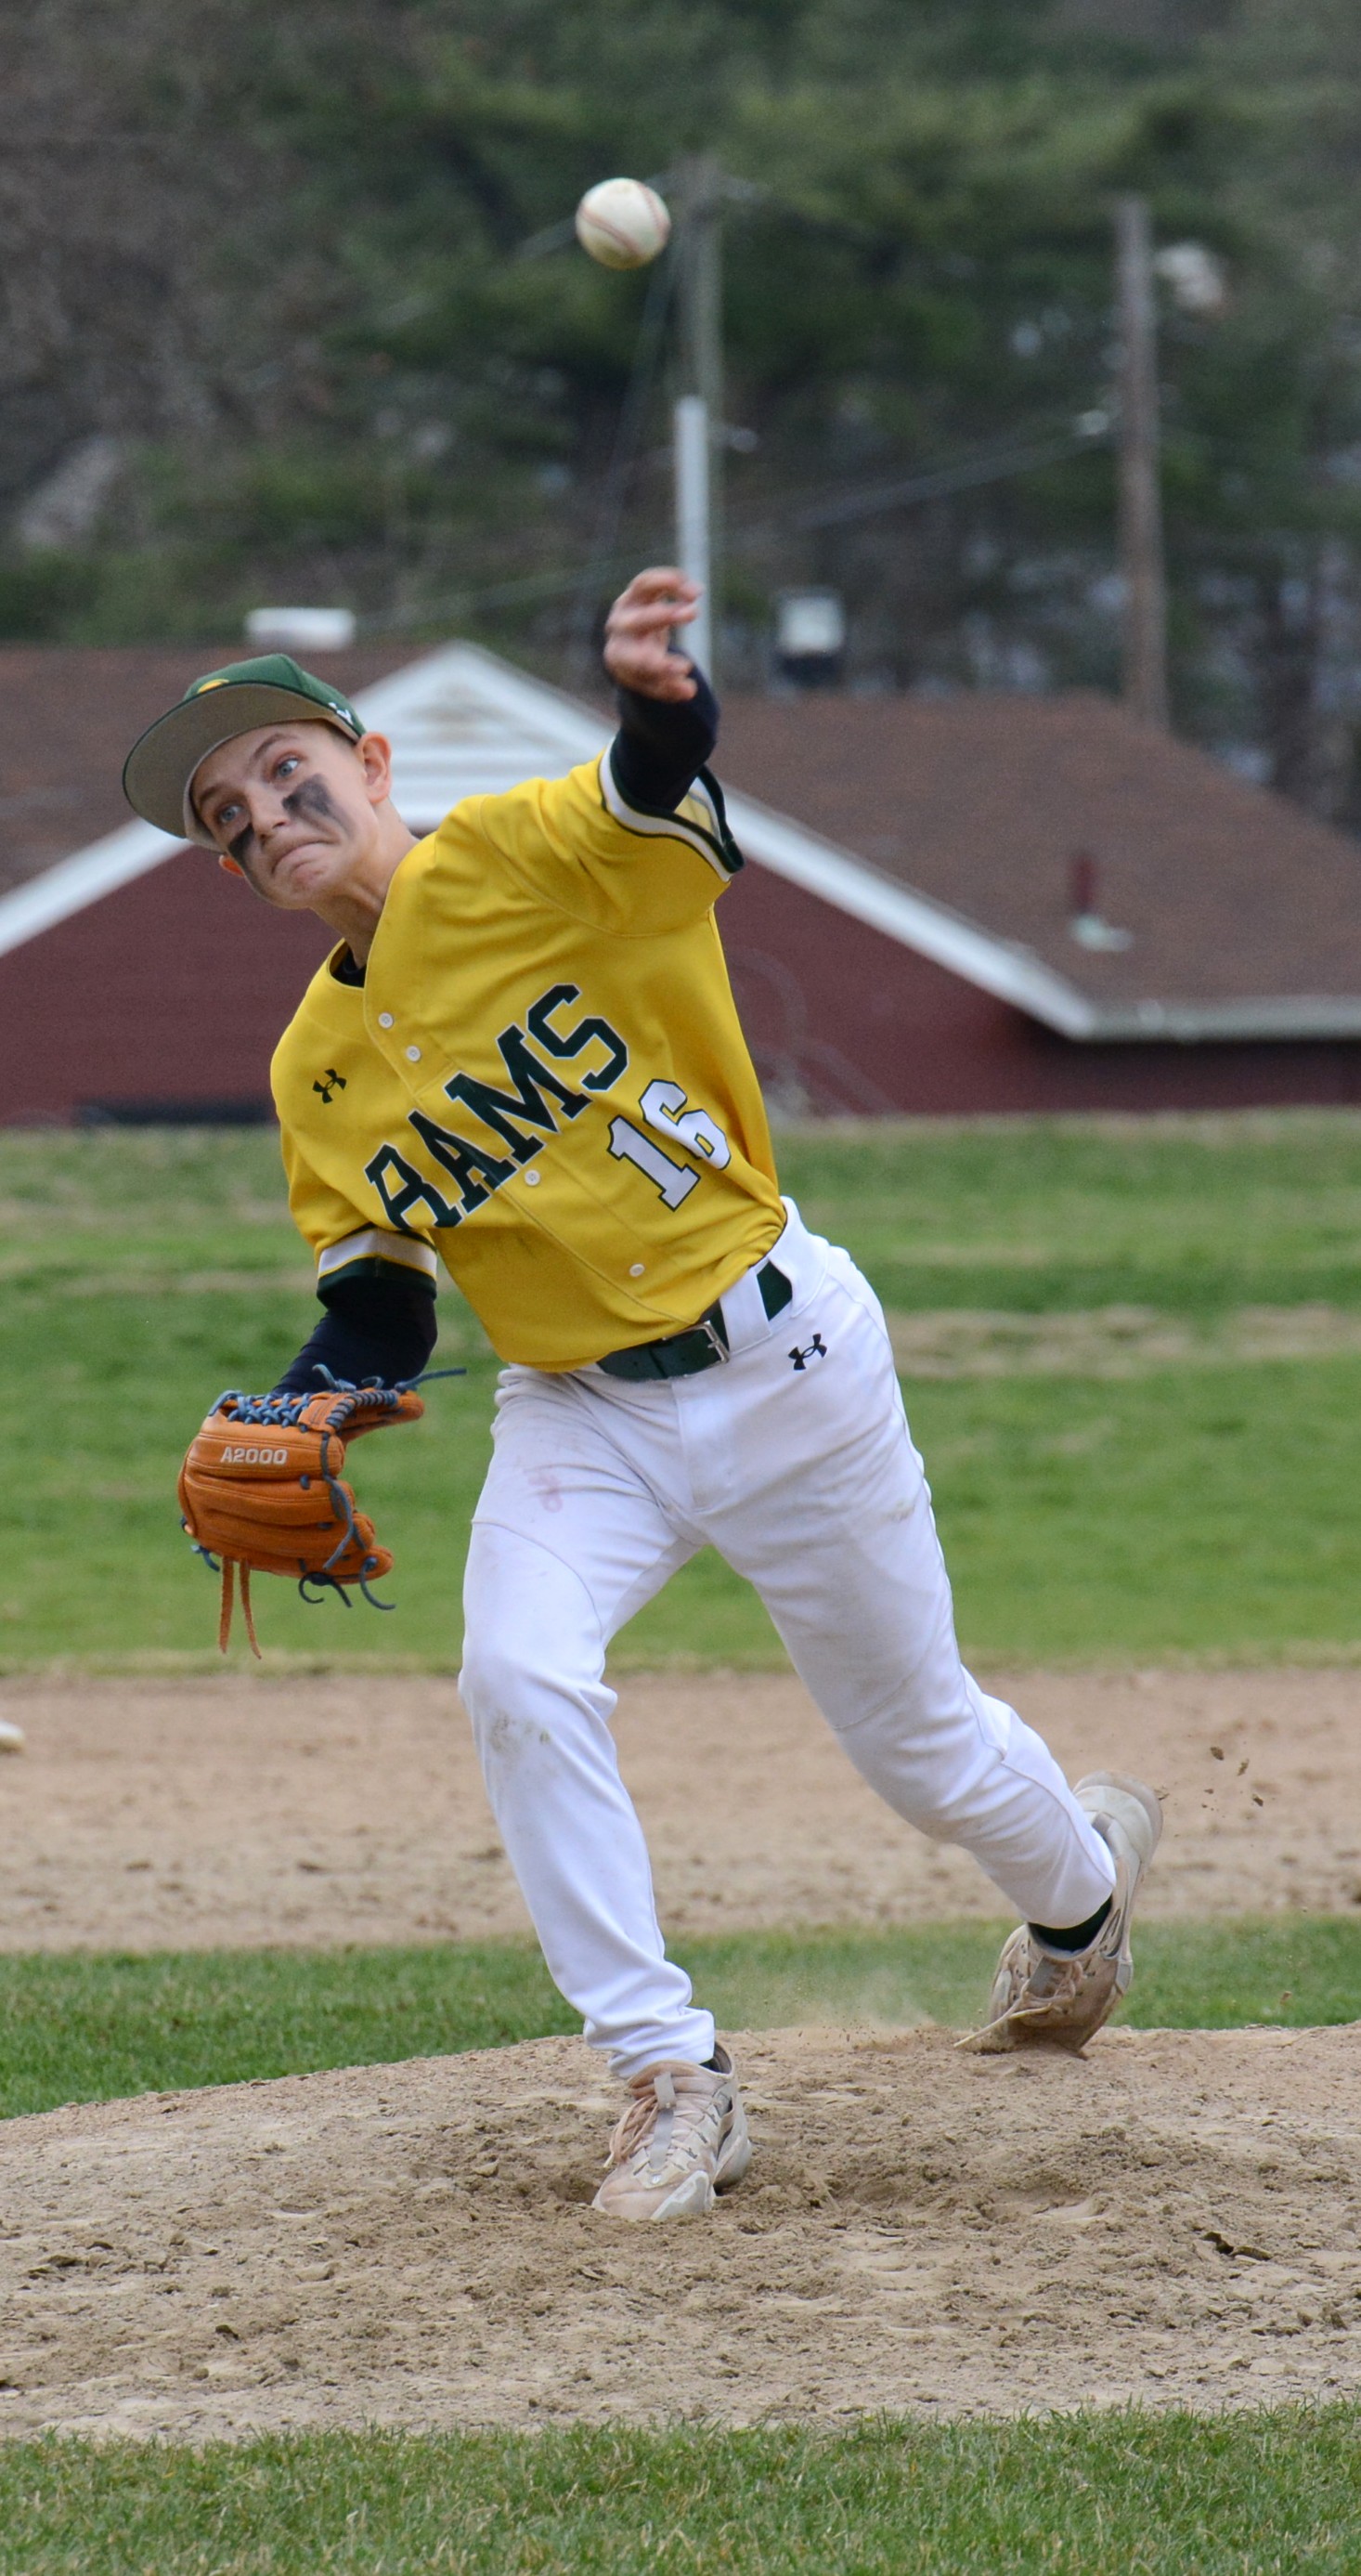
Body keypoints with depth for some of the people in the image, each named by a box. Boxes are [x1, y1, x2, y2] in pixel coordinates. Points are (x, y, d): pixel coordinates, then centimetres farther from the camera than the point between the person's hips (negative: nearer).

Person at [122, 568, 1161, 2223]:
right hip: (581, 1411, 4)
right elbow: (375, 1312, 6)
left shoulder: (521, 862, -14)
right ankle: (667, 2075, -12)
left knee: (921, 1746, 10)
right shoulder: (317, 1075, 1)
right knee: (519, 1681, -23)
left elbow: (651, 792, -36)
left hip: (783, 1354, -4)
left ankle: (1079, 1871, 47)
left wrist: (656, 707, -61)